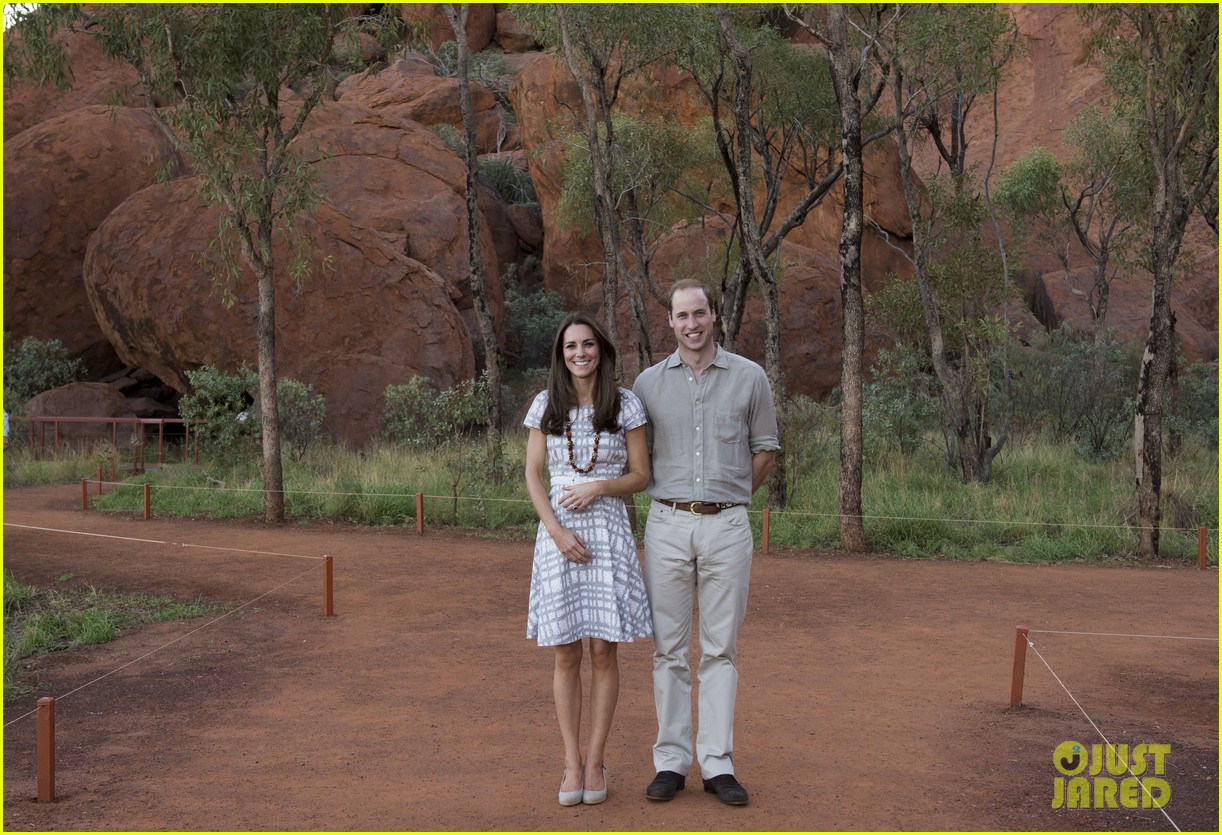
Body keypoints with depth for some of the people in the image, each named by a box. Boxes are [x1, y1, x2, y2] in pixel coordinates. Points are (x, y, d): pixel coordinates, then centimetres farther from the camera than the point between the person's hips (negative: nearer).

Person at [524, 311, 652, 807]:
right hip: (557, 533, 1)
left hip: (609, 531, -1)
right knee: (566, 655, 3)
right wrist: (557, 531, -9)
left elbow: (640, 476, 4)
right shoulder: (546, 405, 5)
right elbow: (533, 475, 4)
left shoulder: (626, 405, 1)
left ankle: (595, 763, 11)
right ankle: (571, 763, 13)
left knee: (603, 651, 0)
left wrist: (598, 487, -14)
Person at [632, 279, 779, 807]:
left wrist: (727, 498, 10)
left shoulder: (749, 377, 3)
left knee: (721, 648, 4)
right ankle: (671, 760, 12)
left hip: (727, 526, -1)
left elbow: (765, 452, 11)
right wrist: (673, 501, 10)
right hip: (667, 525, 1)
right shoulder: (649, 382, 6)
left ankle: (718, 764, 10)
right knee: (668, 648, 4)